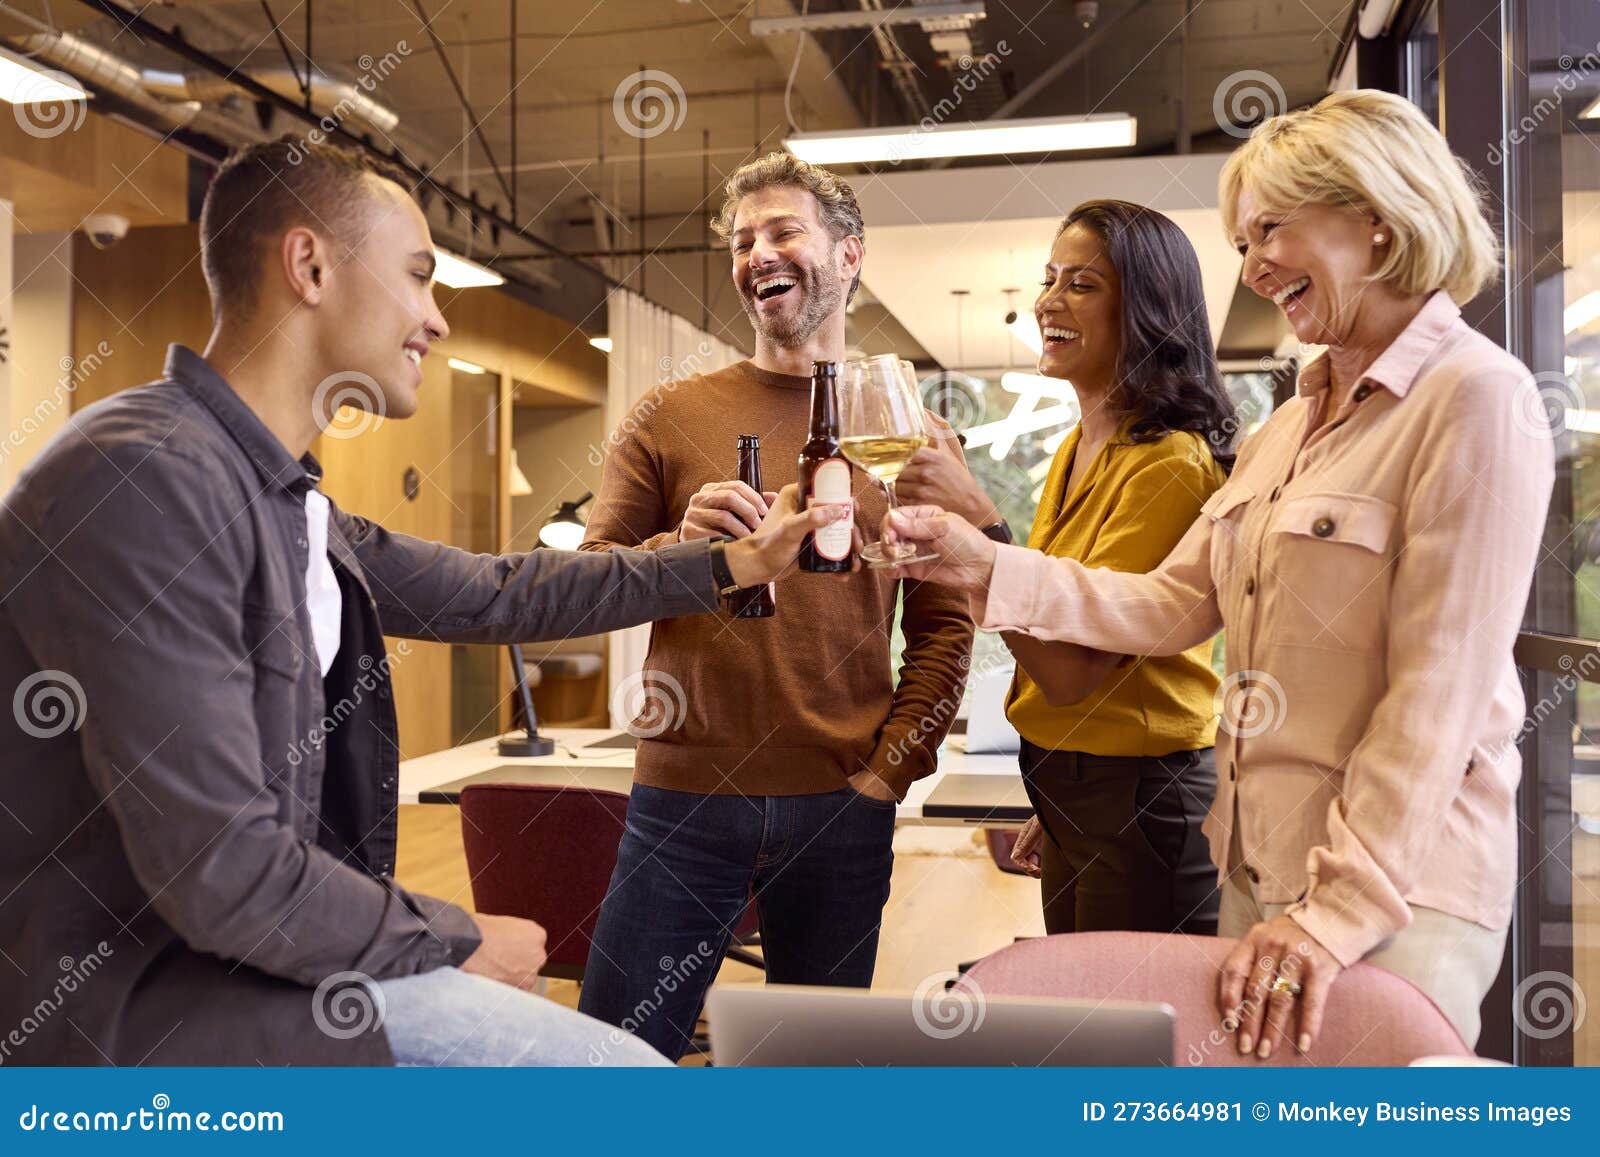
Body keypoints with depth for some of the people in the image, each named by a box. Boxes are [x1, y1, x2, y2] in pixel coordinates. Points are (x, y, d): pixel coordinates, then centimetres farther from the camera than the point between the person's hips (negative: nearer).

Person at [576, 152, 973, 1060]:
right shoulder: (669, 417, 5)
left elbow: (944, 624, 5)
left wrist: (891, 766, -4)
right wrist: (678, 551, -17)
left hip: (841, 812, 1)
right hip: (683, 802, 0)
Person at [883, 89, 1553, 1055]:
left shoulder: (1475, 398, -13)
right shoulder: (1290, 426, 12)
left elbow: (1439, 693, -19)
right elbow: (1175, 605, 6)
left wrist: (1340, 908, -21)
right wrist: (991, 570, -4)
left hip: (1396, 882, -7)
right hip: (1258, 867, 8)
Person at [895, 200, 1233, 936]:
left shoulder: (1170, 464, -19)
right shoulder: (1077, 452, 9)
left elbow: (1071, 671, -25)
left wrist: (976, 519, -30)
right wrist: (1052, 803, 17)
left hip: (1142, 804, -9)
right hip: (1072, 794, 9)